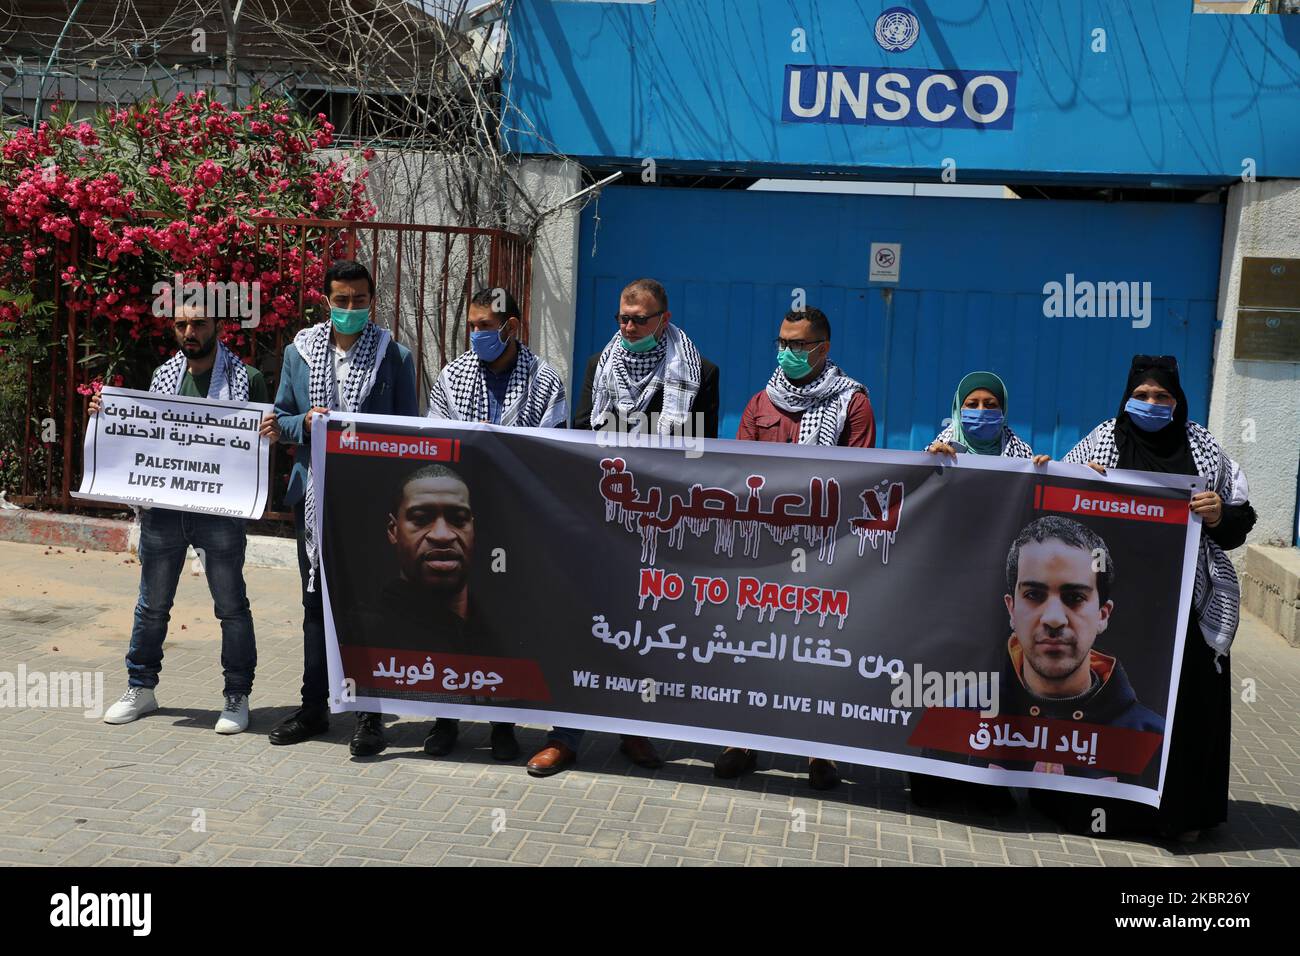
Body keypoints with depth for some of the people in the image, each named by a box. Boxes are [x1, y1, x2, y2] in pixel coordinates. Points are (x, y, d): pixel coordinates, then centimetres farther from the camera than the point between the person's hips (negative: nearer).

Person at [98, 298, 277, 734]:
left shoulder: (246, 378, -1)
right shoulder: (164, 375, 11)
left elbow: (263, 438, 3)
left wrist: (272, 433, -19)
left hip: (221, 512, -4)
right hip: (162, 508, 4)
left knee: (231, 605, 4)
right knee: (152, 604, 14)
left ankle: (237, 696, 16)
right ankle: (140, 688, 29)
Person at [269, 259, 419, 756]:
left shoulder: (396, 357, -1)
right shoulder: (299, 352, 7)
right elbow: (281, 418, 12)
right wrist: (305, 422, -9)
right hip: (314, 496, 4)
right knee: (316, 603, 14)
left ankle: (369, 713, 9)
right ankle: (314, 705, 26)